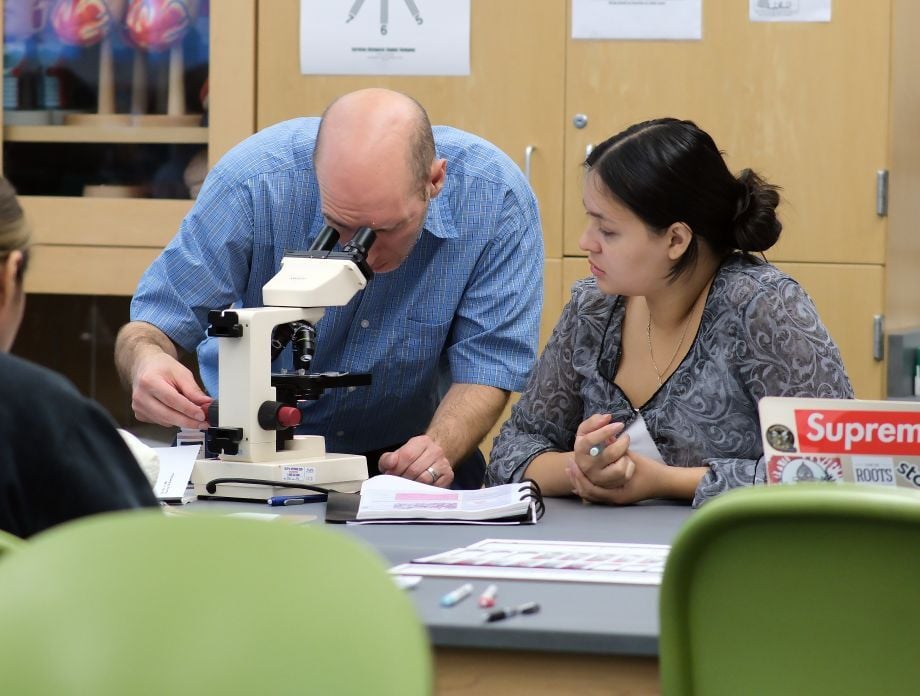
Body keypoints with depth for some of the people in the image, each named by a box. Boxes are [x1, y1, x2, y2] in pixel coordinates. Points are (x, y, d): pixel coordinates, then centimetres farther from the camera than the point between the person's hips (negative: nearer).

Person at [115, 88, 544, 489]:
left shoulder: (497, 197, -22)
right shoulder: (254, 181, -24)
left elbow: (485, 365, -15)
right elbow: (155, 322, -17)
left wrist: (440, 449, -36)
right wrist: (145, 360, -41)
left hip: (400, 452, -2)